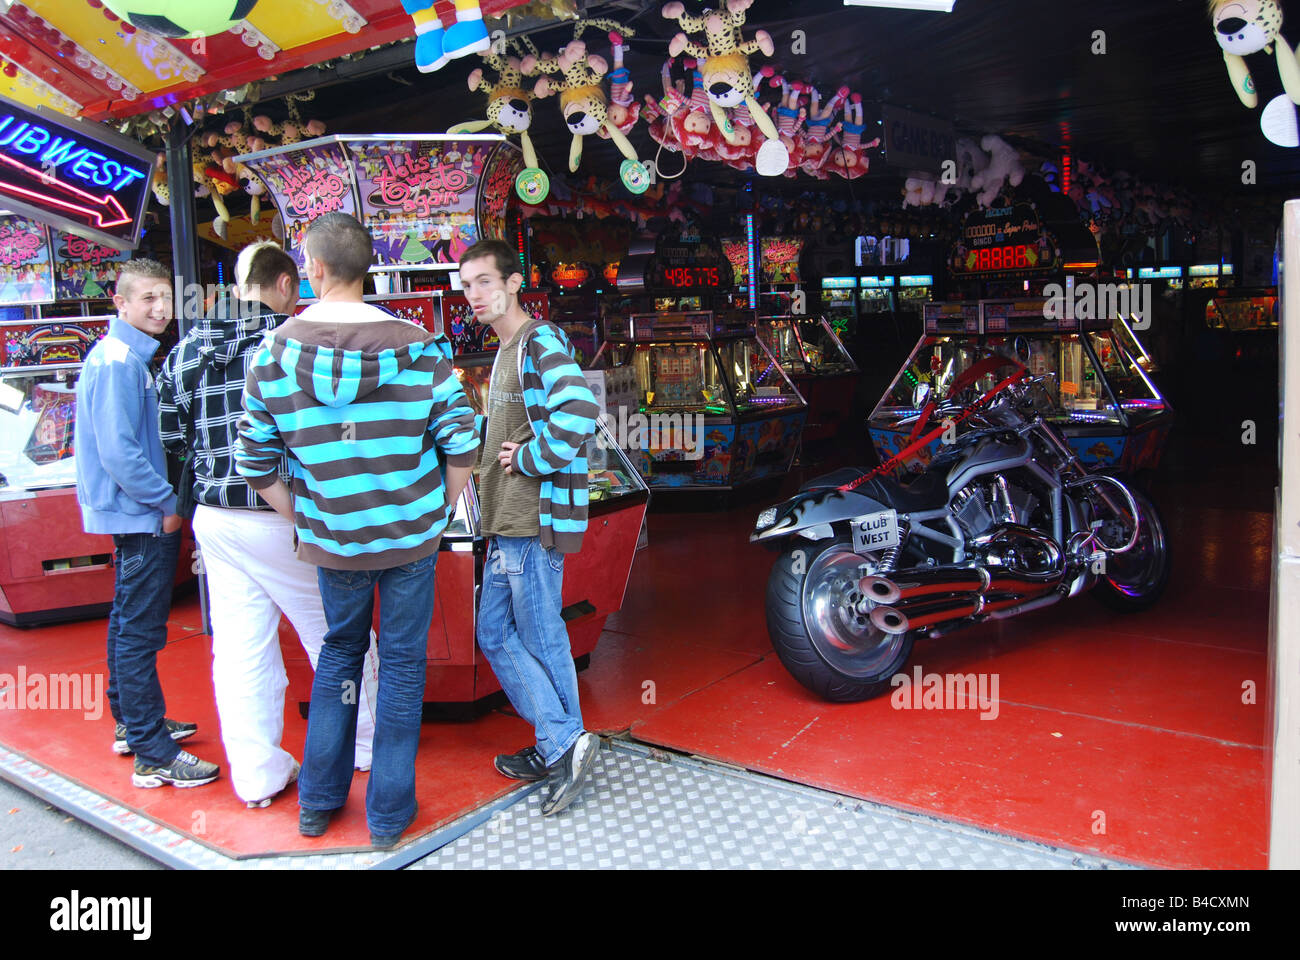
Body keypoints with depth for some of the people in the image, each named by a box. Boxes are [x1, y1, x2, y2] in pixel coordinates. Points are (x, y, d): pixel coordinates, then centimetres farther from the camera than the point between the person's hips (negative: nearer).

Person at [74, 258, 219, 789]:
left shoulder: (130, 357, 14)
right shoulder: (118, 362, -17)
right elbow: (118, 451, -24)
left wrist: (163, 497, 13)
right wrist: (168, 503, -18)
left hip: (133, 514, 11)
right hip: (141, 516, -11)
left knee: (129, 622, 19)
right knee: (141, 632, -5)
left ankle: (130, 723, 34)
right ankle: (154, 756, 2)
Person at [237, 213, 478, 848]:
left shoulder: (275, 354, -6)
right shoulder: (416, 345, -9)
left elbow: (255, 464, -3)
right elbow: (461, 444, -9)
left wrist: (303, 523, 9)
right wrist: (440, 513, 5)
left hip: (331, 538, 2)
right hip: (410, 534, -1)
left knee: (340, 649, 22)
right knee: (402, 660, 11)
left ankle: (318, 801, 32)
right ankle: (389, 813, 22)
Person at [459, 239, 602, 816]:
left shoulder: (540, 343, -13)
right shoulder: (506, 350, 19)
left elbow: (578, 412, -31)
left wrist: (528, 460, -19)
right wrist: (494, 461, 17)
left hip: (535, 519, -11)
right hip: (506, 522, 11)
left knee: (541, 639, -1)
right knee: (495, 635, 14)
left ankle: (563, 744, 13)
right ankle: (559, 746, 21)